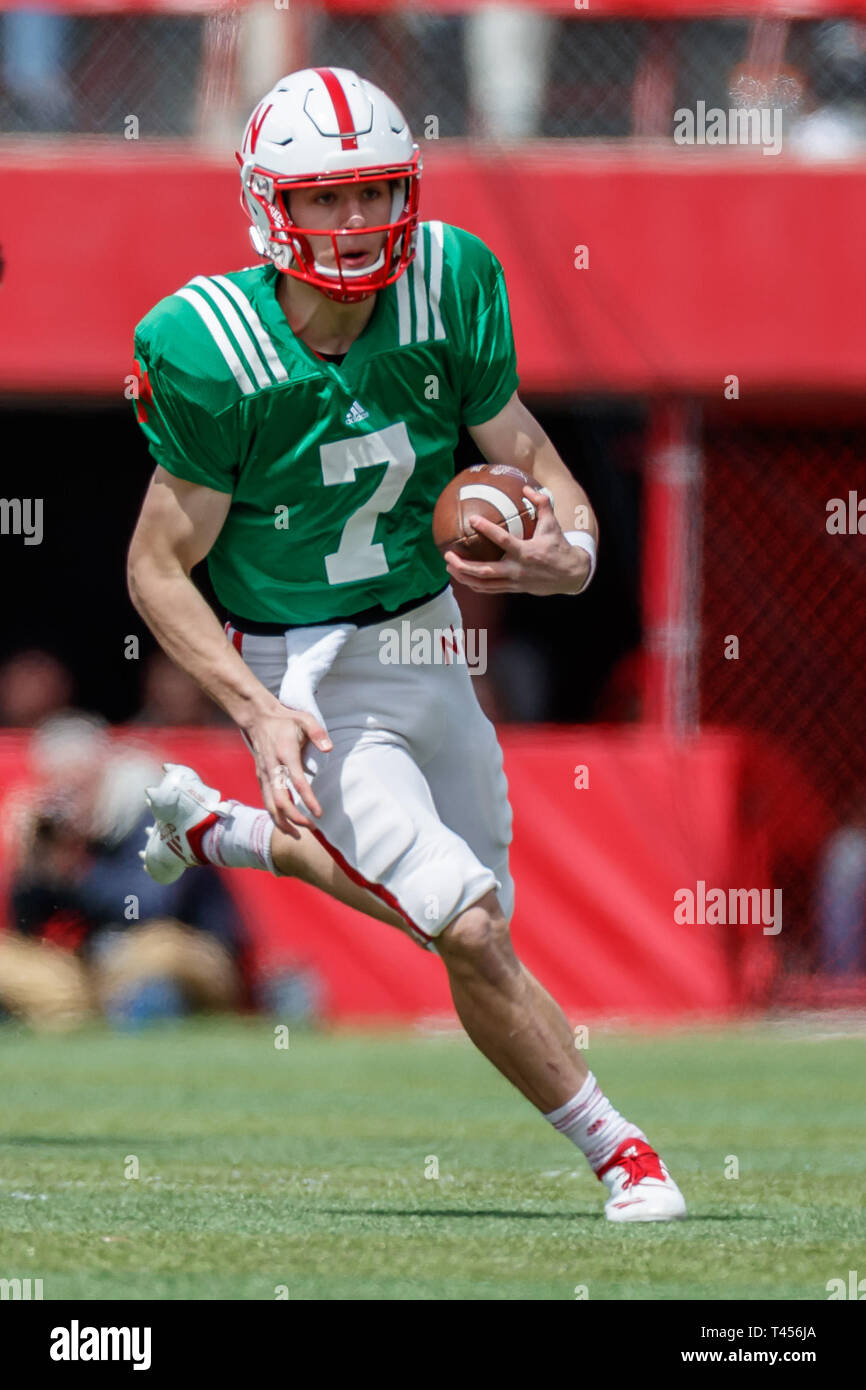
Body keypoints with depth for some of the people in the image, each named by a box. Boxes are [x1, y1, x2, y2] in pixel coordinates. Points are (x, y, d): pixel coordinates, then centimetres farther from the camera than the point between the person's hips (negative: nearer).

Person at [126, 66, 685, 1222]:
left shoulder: (448, 292, -12)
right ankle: (619, 1154, 2)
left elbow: (526, 455, 0)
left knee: (463, 912, 20)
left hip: (428, 642, 6)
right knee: (469, 933, -17)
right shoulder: (214, 356, -23)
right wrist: (256, 711, -27)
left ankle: (214, 827, 42)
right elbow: (159, 569, -14)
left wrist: (572, 551, -23)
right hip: (307, 680, -6)